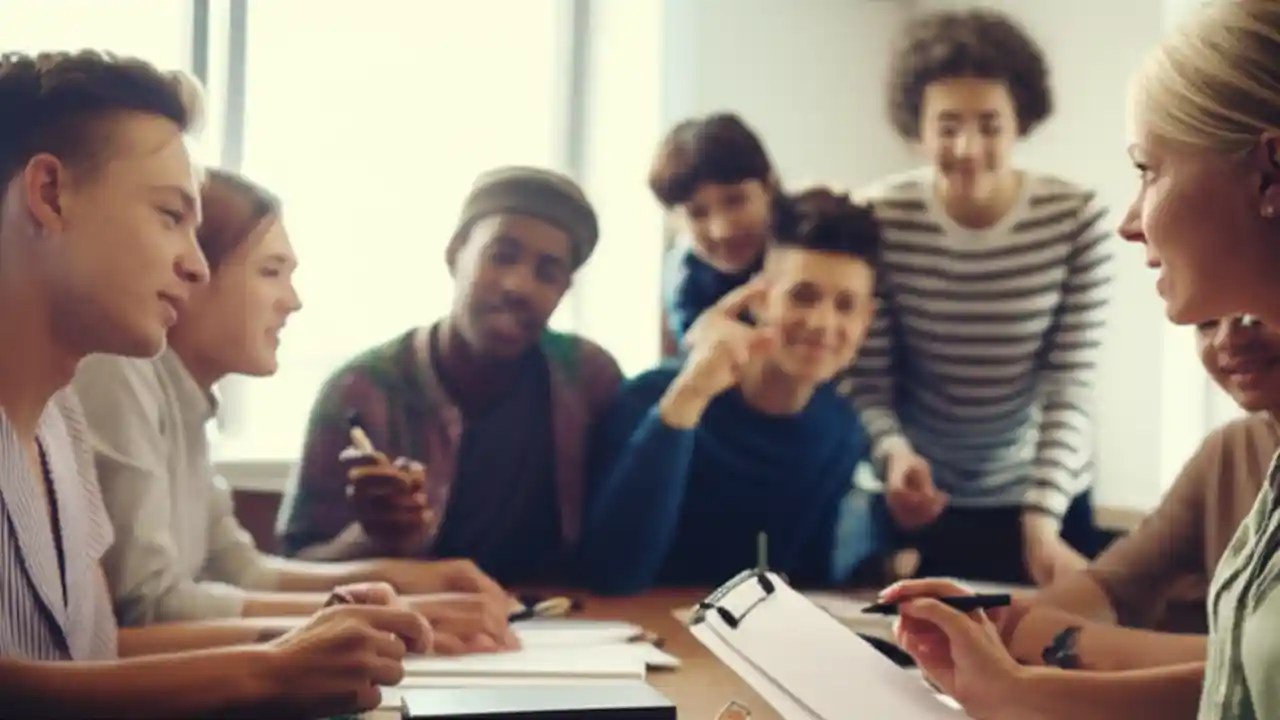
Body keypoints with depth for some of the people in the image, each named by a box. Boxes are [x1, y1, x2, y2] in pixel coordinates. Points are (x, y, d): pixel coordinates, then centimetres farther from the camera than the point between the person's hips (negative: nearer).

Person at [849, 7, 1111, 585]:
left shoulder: (1076, 219, -13)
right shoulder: (879, 219, -13)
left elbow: (1070, 387, -14)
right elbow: (868, 383, -11)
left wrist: (1042, 520, -27)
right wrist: (895, 453, -32)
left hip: (1042, 500, 0)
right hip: (920, 502, 0)